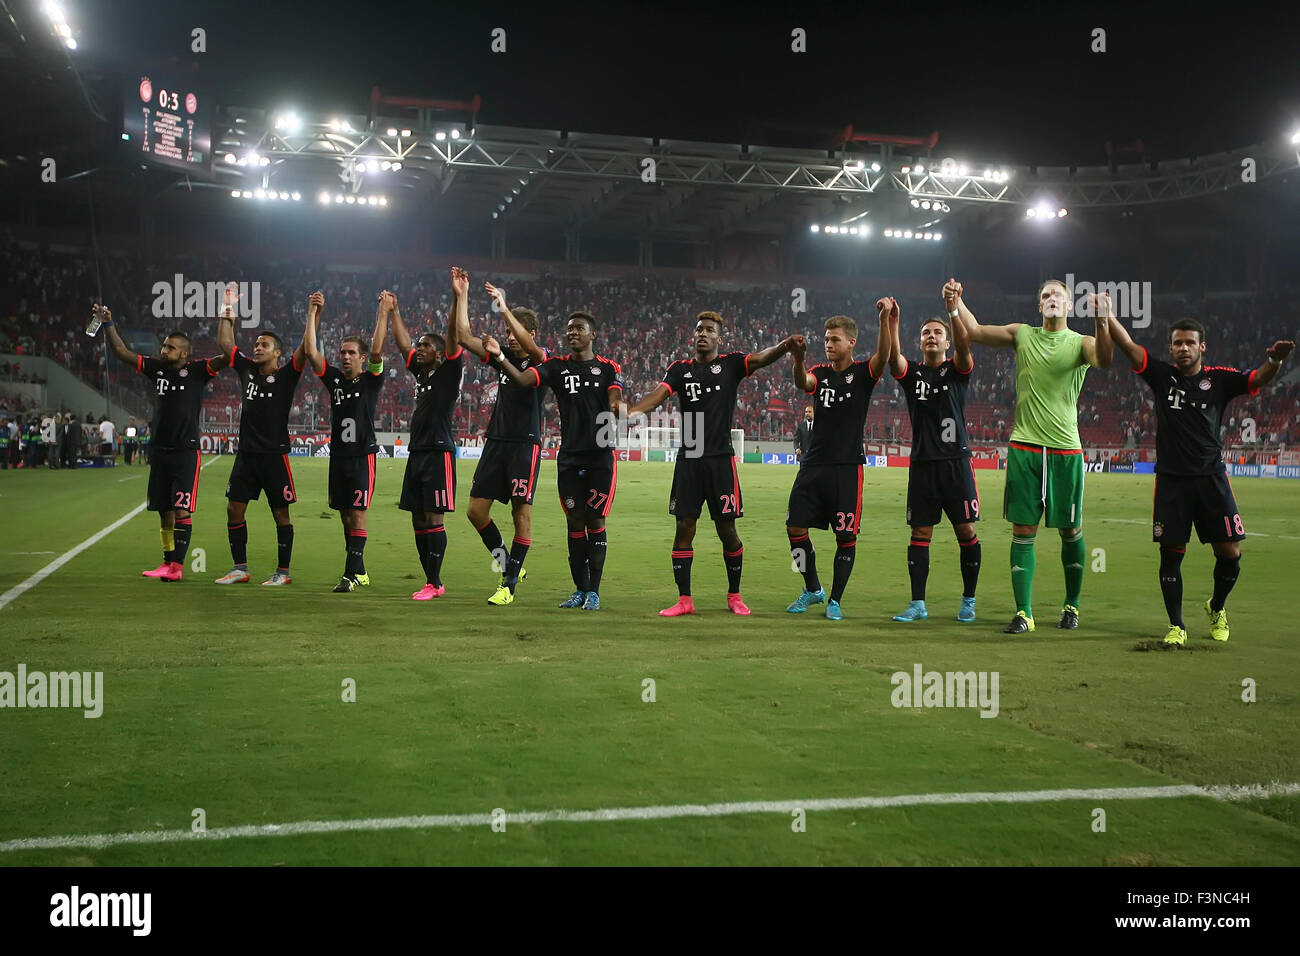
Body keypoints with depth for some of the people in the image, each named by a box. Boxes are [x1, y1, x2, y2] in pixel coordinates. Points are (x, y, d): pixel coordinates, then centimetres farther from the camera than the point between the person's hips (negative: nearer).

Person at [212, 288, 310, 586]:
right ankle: (240, 568, 16)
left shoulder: (286, 375, -4)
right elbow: (224, 342, 20)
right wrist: (228, 310, 17)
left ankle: (283, 571, 9)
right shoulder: (247, 369, 10)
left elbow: (306, 348, -16)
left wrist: (312, 313, -17)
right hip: (246, 454, 6)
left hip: (274, 454, -6)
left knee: (280, 513, 1)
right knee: (234, 508, 6)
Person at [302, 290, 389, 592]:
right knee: (345, 516, 8)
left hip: (363, 456, -5)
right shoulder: (334, 379, 9)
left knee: (357, 514, -9)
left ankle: (351, 574, -10)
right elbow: (311, 352, 1)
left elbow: (377, 351, -16)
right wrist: (314, 314, -3)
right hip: (338, 456, 5)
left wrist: (384, 313, -16)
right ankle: (360, 571, 18)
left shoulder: (370, 379, -1)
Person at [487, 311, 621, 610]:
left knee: (595, 522, -1)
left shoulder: (608, 368, 4)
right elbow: (522, 379, -9)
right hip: (569, 457, 2)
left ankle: (593, 591, 7)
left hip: (600, 457, -2)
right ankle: (580, 590, 15)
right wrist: (499, 357, -25)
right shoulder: (556, 366, 7)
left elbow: (615, 405, -8)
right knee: (575, 523, 5)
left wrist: (616, 411, -32)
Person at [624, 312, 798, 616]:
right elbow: (658, 395, -4)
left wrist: (784, 346, -35)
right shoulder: (680, 369, 10)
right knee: (684, 528, 2)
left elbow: (761, 358, -13)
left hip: (721, 460, -2)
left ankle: (734, 595, 19)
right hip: (687, 461, 2)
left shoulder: (730, 364, 4)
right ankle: (684, 599, 10)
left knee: (727, 530, 3)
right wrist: (627, 412, -22)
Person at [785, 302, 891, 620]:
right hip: (813, 464, 4)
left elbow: (882, 357, -21)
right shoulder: (821, 373, 9)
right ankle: (812, 589, 21)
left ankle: (835, 600, 12)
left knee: (846, 537, -2)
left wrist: (885, 320, -37)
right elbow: (802, 383, -13)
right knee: (795, 527, 2)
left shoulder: (863, 372, 0)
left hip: (847, 467, -4)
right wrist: (798, 358, -35)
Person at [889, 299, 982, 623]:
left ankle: (968, 600, 13)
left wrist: (953, 308, -29)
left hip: (956, 462, -1)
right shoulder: (911, 372, 10)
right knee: (920, 533, 3)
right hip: (922, 463, 2)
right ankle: (918, 604, 8)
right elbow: (892, 355, -10)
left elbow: (964, 345, -14)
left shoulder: (957, 370, 6)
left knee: (966, 530, 0)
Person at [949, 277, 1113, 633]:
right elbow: (973, 331, 5)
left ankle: (1072, 606, 24)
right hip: (1024, 447, 1)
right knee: (1023, 531, -1)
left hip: (1066, 450, -1)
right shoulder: (1023, 334, 9)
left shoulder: (1080, 343, 2)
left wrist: (1102, 320, -35)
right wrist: (955, 303, -11)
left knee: (1070, 531, 7)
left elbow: (1103, 359, -20)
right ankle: (1023, 613, 5)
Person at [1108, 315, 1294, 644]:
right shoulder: (1162, 375, 4)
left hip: (1211, 478, 1)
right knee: (1171, 553, 0)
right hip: (1171, 479, 0)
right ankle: (1177, 626, 13)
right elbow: (1128, 346, -3)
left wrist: (1274, 360, -29)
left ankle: (1217, 608, 29)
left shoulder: (1219, 379, 5)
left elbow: (1258, 379, -8)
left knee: (1230, 553, 1)